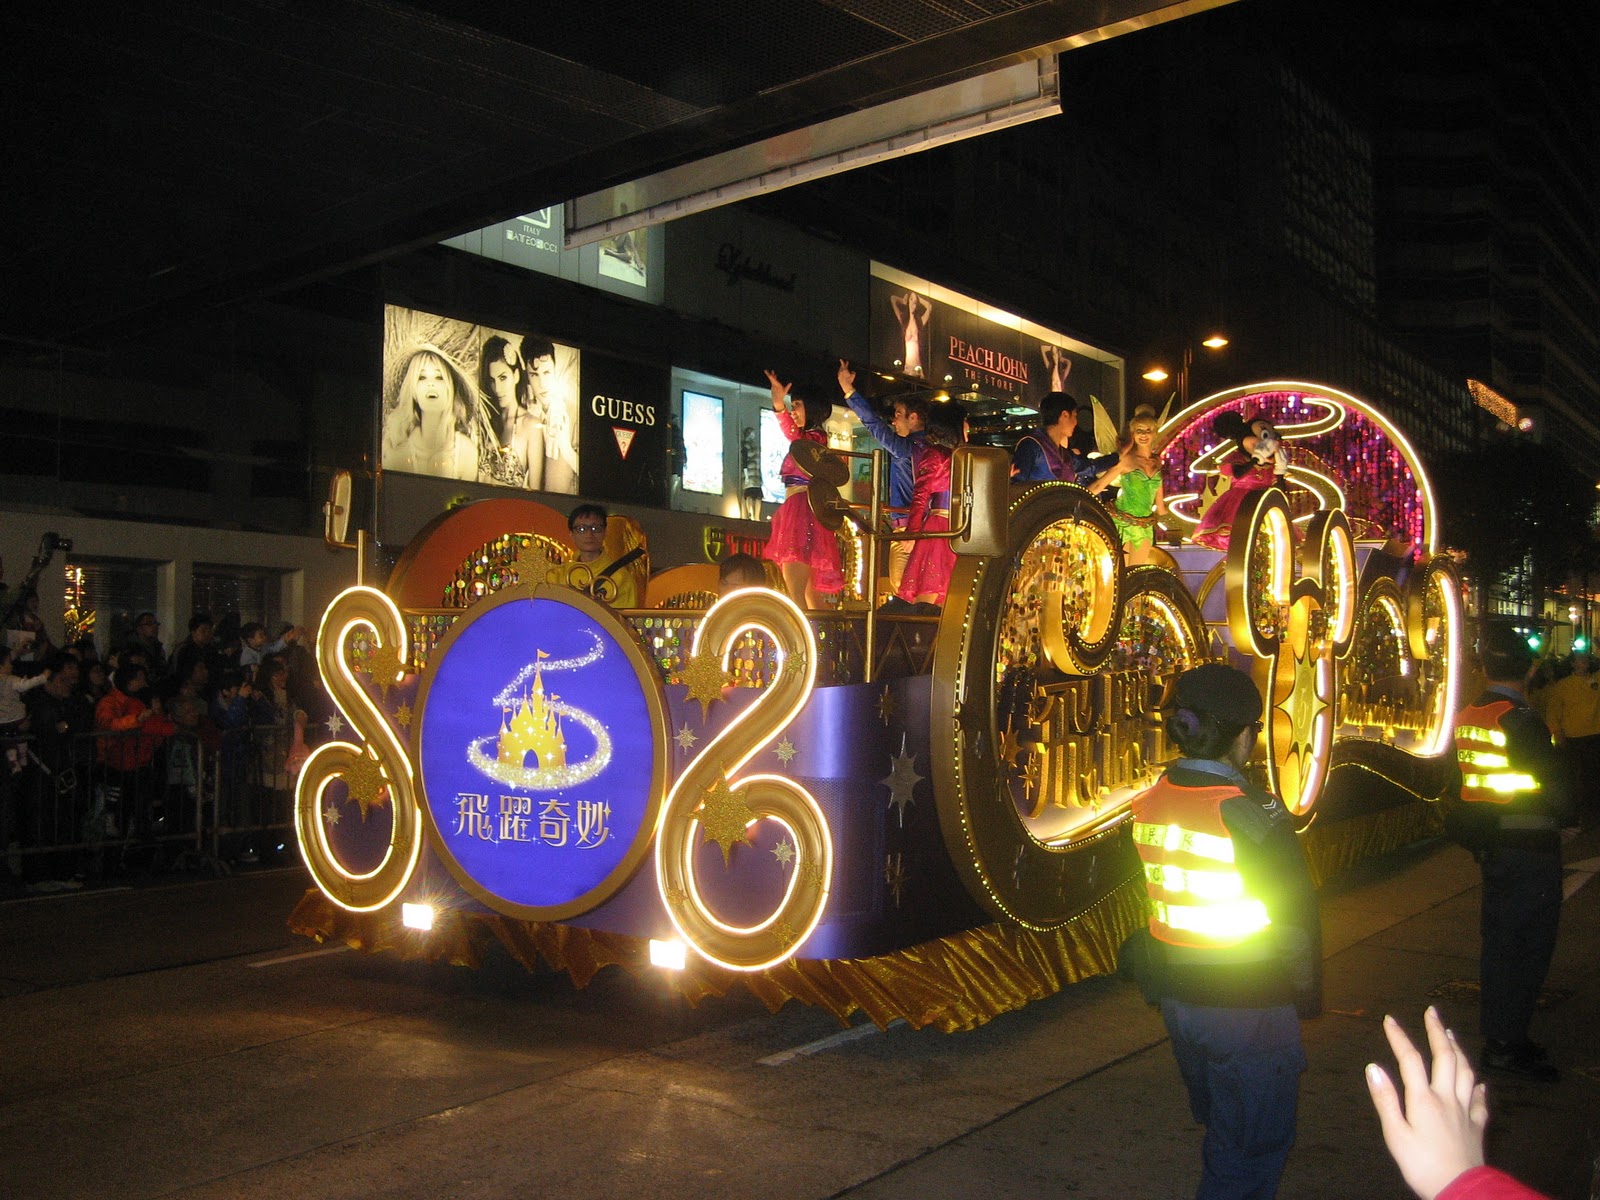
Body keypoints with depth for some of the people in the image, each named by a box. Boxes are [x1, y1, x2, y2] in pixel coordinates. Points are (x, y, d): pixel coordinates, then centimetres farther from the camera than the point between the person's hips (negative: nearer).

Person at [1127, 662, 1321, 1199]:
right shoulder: (1252, 811, -22)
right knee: (1252, 1146, 10)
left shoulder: (1148, 803, -3)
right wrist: (1308, 993, 0)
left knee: (1218, 1126, 26)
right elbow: (1295, 914, -15)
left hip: (1175, 995, 7)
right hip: (1249, 1006, -7)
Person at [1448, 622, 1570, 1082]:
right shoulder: (1522, 721, -20)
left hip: (1490, 842, 8)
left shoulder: (1467, 717, 3)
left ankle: (1497, 1034, 26)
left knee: (1499, 938, 16)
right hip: (1529, 847, -8)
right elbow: (1555, 792, -17)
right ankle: (1507, 1044, 5)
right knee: (1528, 943, 1)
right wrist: (1558, 818, 4)